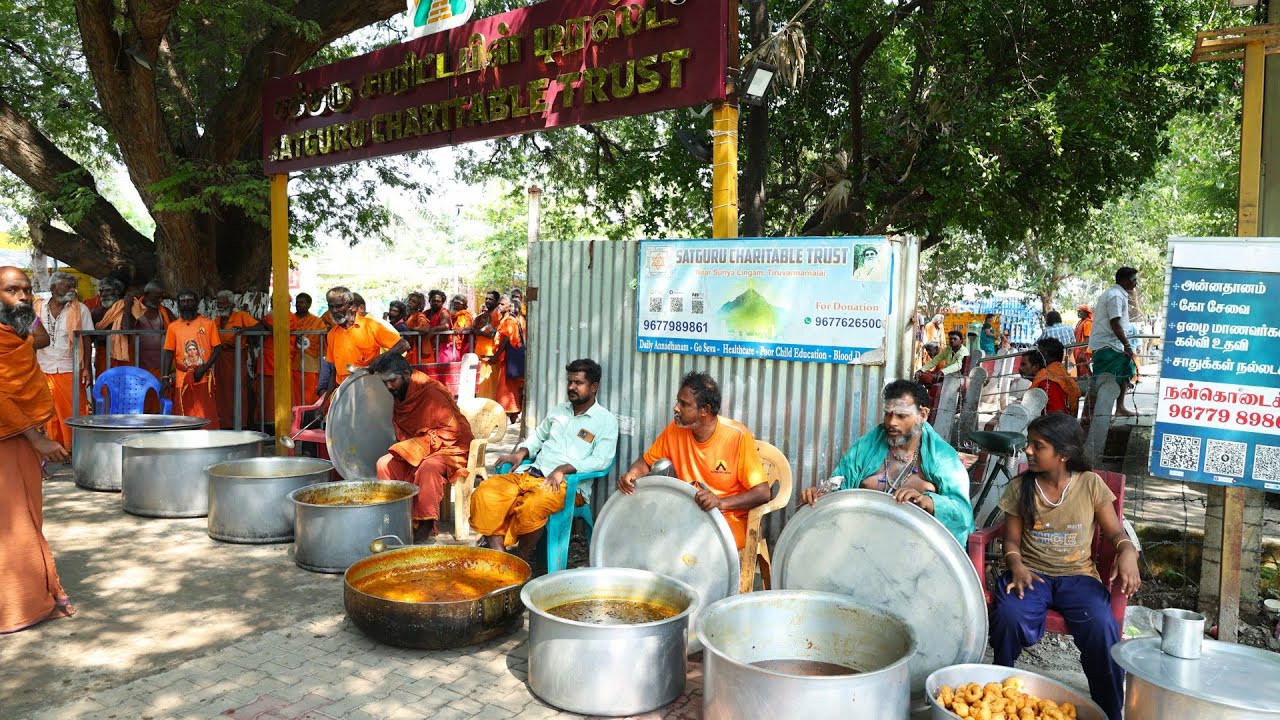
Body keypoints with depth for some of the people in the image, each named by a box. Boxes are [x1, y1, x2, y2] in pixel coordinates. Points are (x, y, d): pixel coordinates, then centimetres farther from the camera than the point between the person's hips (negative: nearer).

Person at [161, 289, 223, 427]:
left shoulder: (208, 323, 5)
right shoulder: (173, 327, 10)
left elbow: (218, 349, 1)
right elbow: (169, 352, 7)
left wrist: (204, 368, -11)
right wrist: (166, 377, -5)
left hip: (204, 379, -2)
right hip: (182, 381, 2)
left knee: (207, 419, -4)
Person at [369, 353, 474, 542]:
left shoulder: (431, 392, -20)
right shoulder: (399, 396, 3)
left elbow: (451, 432, -21)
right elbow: (402, 434, 18)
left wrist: (417, 445, -22)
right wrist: (402, 449, -2)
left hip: (449, 449, -7)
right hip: (415, 452, 7)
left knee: (428, 467, -35)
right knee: (385, 463, -12)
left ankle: (426, 524, -23)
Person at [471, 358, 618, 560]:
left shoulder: (606, 420, 2)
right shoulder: (558, 410, 22)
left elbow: (601, 460, -9)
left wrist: (563, 469, -20)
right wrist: (521, 453, 11)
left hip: (568, 484, -6)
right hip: (531, 475, 6)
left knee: (532, 506, -38)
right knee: (484, 493, -19)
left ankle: (521, 560, -15)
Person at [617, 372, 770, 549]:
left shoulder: (737, 436, -19)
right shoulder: (675, 430, -4)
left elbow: (763, 493, -18)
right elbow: (647, 461, 11)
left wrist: (721, 502, -33)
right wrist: (632, 474, -13)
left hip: (730, 521, -5)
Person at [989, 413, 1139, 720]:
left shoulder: (1091, 484, 1)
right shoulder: (1019, 487, 3)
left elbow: (1116, 533, 4)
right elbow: (1012, 539, 5)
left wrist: (1128, 552, -19)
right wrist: (1017, 566, -16)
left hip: (1078, 576, 0)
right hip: (1031, 573, 0)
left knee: (1102, 626, -31)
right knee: (1009, 615, -32)